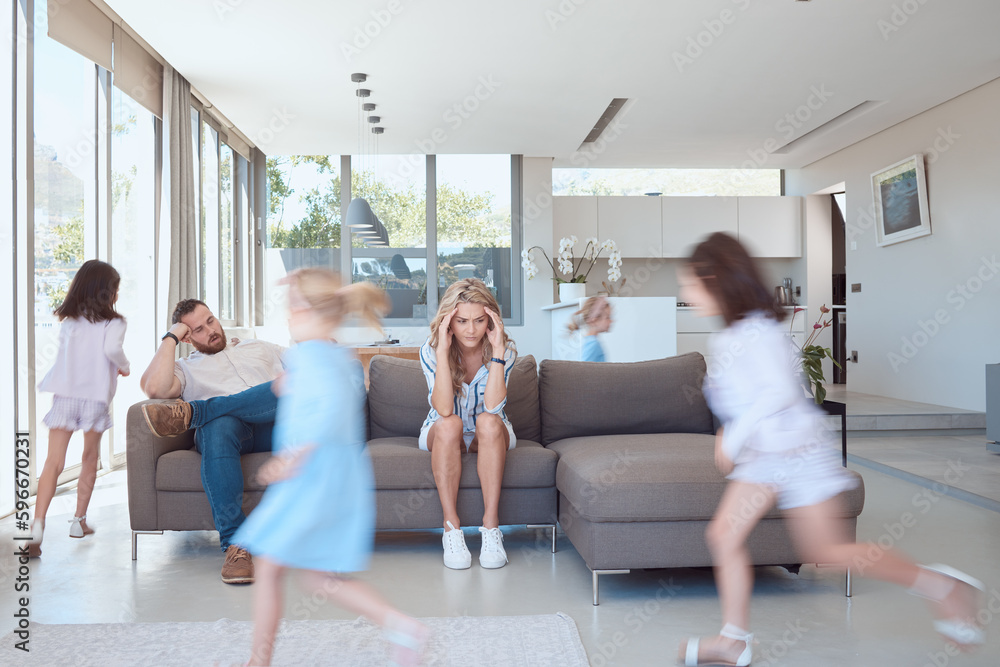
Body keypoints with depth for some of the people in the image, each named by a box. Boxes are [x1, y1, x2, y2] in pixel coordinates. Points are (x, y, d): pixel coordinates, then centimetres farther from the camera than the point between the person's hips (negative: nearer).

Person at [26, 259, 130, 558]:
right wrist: (124, 366, 0)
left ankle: (37, 525, -14)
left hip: (64, 395, 2)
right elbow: (112, 349, -19)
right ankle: (79, 520, 23)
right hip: (95, 396, -2)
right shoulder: (113, 322, -3)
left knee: (53, 462, -2)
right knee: (90, 458, 16)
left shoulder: (68, 322, 11)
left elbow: (65, 353, 9)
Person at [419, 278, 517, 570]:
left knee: (488, 421, -34)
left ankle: (491, 526, -31)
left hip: (490, 437, 1)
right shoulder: (431, 350, -18)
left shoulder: (505, 349, -16)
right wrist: (443, 351, -37)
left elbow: (493, 407, -30)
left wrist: (497, 350, -35)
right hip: (441, 436, 0)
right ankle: (451, 528, -30)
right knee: (449, 425, -34)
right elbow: (444, 410, -31)